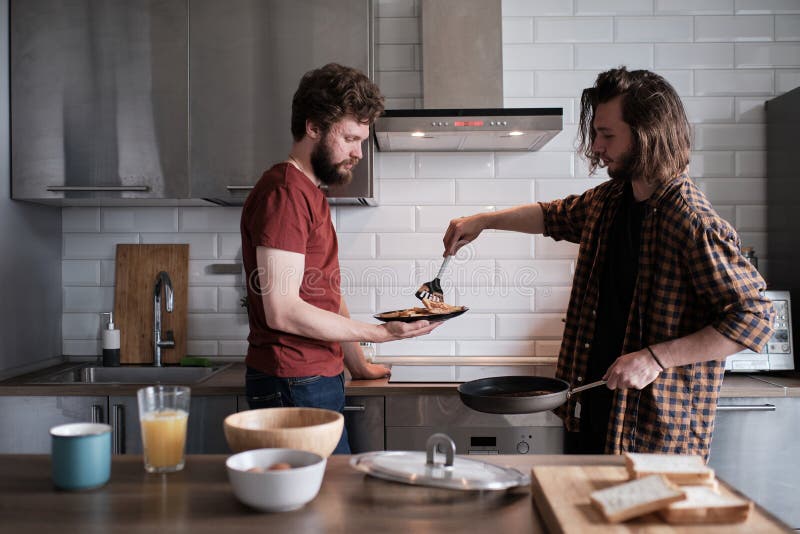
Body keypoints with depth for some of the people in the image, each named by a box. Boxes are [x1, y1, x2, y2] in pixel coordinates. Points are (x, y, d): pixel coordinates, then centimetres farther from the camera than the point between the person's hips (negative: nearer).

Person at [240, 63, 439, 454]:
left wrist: (357, 365, 21)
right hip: (294, 385, -10)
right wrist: (378, 332, -17)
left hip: (318, 377, 10)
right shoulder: (284, 194, -14)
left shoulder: (310, 194, 18)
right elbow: (282, 310, -21)